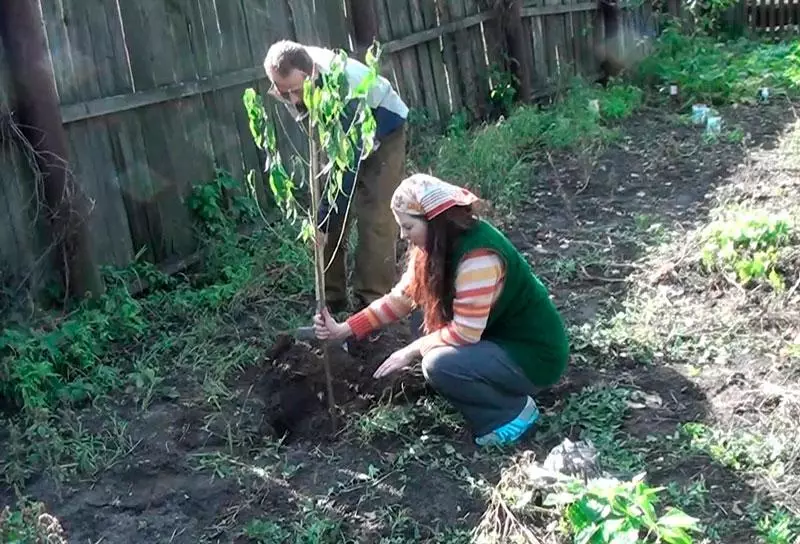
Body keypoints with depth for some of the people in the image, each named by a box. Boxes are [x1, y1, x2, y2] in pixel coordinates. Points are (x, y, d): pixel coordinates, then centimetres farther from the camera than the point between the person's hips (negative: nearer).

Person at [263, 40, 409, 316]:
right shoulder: (290, 78, -23)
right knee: (330, 222, -1)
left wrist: (324, 218, -37)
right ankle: (332, 300, 9)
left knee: (374, 220, -15)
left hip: (382, 131, -6)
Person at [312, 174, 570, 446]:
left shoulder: (478, 256, -30)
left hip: (534, 354, -9)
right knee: (424, 310, 4)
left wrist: (413, 350, -17)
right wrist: (345, 329, -3)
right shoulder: (438, 244, -2)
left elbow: (465, 332, -29)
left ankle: (513, 412, -3)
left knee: (439, 365, -26)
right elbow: (402, 297, 2)